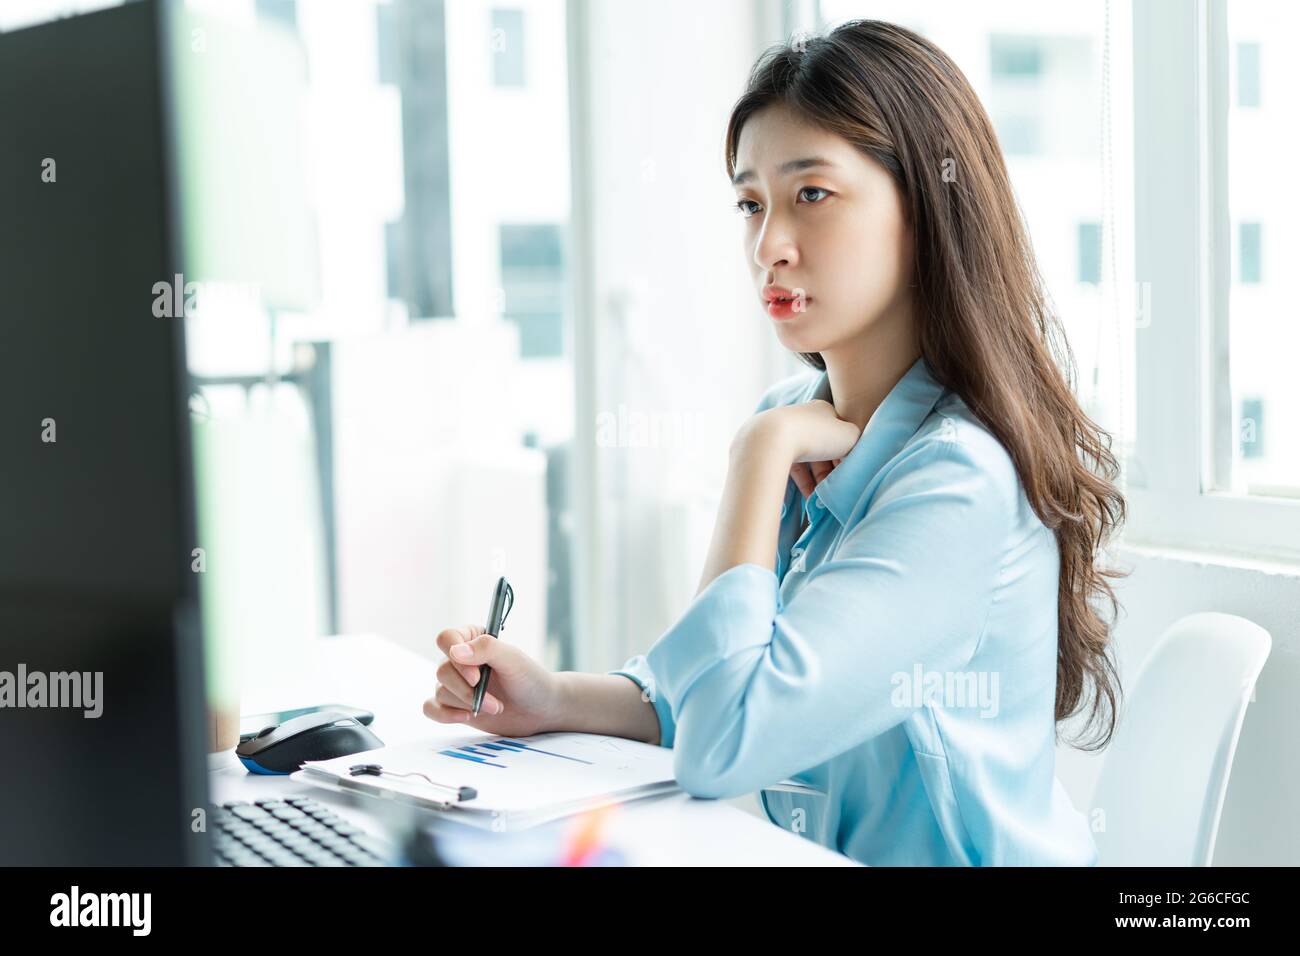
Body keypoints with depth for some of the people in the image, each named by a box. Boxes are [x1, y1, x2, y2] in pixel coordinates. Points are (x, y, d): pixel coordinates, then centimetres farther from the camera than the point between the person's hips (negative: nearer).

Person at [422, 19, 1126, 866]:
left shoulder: (962, 478, -20)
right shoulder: (792, 421, 4)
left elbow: (722, 746, -25)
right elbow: (700, 695, 9)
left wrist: (762, 453, -18)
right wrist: (556, 701, -9)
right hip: (806, 857, 6)